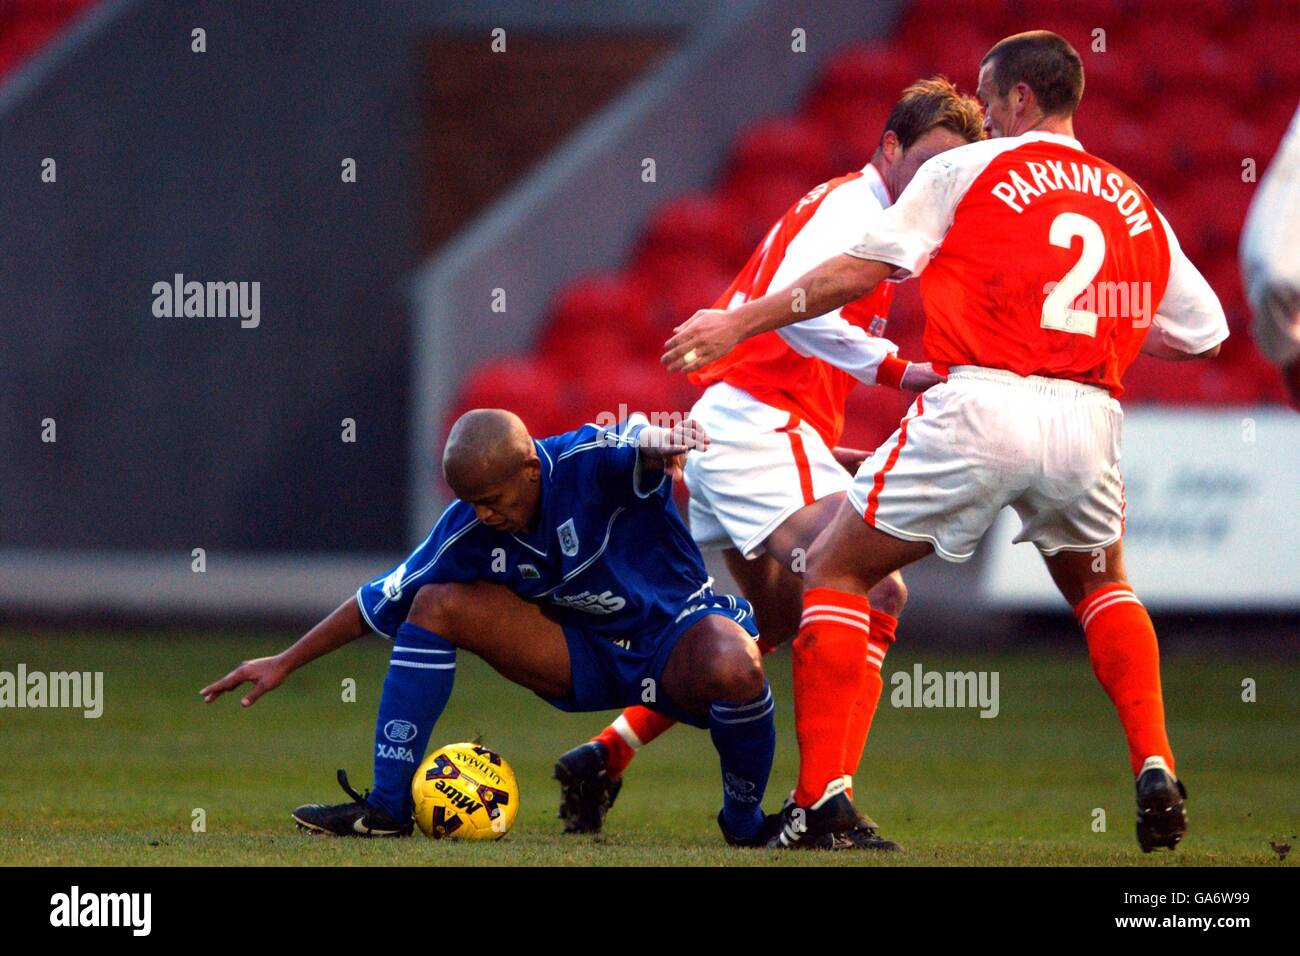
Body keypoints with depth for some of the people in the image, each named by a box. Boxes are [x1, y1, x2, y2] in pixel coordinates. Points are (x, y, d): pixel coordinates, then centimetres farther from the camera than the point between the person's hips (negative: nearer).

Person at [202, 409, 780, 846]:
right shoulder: (469, 530, -9)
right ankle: (388, 806, -9)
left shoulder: (590, 462, -24)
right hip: (586, 653, 5)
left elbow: (644, 446, -47)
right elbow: (380, 601, 0)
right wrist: (285, 663, 0)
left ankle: (745, 821, -10)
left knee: (733, 668, -40)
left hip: (680, 631, -4)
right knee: (438, 603, -13)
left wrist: (660, 443, -72)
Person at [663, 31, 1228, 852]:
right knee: (1102, 585, 32)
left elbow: (858, 272, 4)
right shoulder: (1133, 201, 18)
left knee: (837, 573, 10)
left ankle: (819, 797, -3)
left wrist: (738, 324, 12)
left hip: (979, 409, -4)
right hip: (1088, 416, 4)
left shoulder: (964, 171, 7)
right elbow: (1203, 332, 20)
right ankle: (1156, 770, 13)